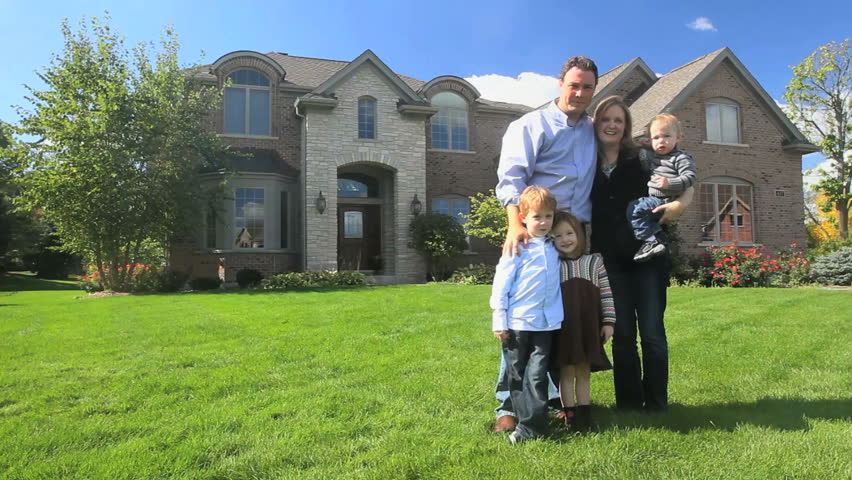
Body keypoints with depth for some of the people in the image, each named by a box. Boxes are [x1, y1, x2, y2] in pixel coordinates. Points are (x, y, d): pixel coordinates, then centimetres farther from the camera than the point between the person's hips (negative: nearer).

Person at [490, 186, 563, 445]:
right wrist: (499, 321, -7)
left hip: (545, 323, 3)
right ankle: (527, 421, 20)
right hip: (516, 323, -2)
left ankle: (530, 428, 2)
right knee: (516, 375, 7)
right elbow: (501, 284, -4)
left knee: (537, 375, -2)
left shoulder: (554, 247, 9)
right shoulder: (517, 247, -4)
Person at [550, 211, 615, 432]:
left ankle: (585, 414, 21)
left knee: (584, 372, 11)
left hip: (588, 328, 2)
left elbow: (606, 294, 5)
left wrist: (608, 322, 0)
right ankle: (570, 414, 14)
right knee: (567, 372, 4)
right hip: (564, 328, -1)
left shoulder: (594, 261, 4)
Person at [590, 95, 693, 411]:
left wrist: (679, 204, -13)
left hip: (649, 255, -1)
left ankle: (656, 404, 14)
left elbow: (686, 186, 8)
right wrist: (592, 253, 1)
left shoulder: (641, 160, 3)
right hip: (610, 260, 1)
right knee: (622, 333, 5)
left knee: (652, 332, 0)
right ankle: (628, 403, 17)